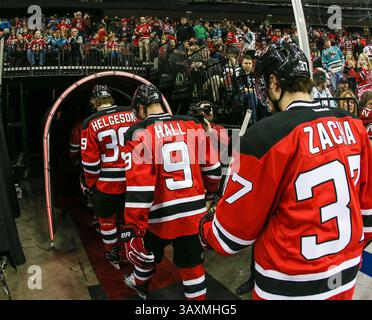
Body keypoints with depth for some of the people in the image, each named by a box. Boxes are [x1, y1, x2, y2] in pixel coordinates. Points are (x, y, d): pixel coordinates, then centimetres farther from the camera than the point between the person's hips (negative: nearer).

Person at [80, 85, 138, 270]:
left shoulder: (91, 123, -10)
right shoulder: (131, 114, -3)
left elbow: (90, 161, -9)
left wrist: (92, 184, 7)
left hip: (107, 183, -2)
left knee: (107, 219, 19)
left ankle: (113, 255, 33)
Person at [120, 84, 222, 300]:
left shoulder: (139, 134, -12)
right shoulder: (193, 125, 0)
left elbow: (139, 187, -19)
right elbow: (212, 168, 7)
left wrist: (132, 230, -16)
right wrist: (210, 193, 25)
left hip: (161, 216, -2)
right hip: (194, 212, 2)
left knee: (146, 254, 27)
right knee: (192, 264, 17)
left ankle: (140, 285, 55)